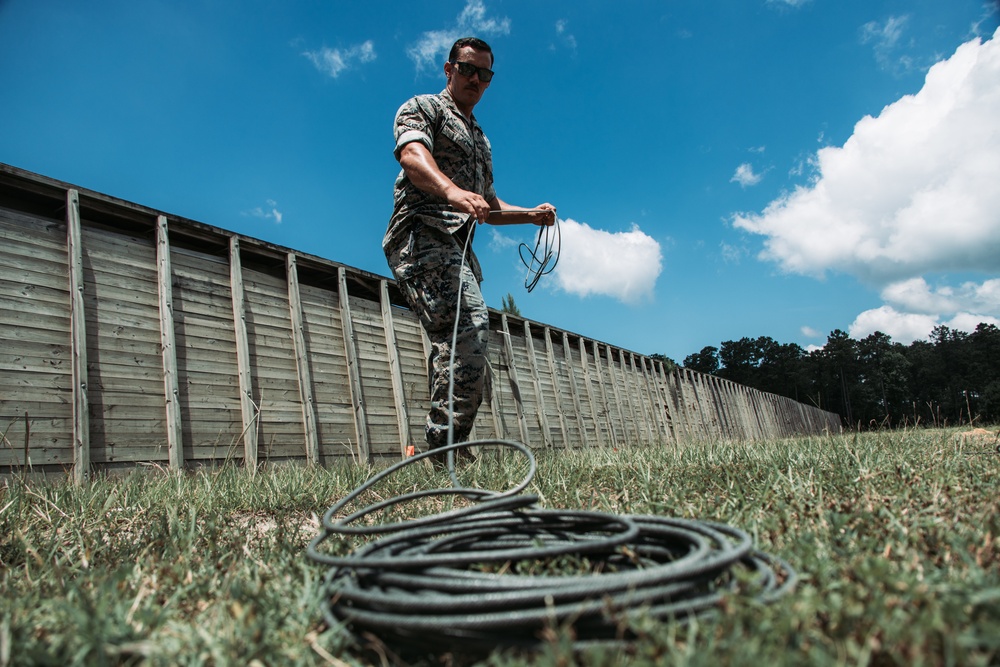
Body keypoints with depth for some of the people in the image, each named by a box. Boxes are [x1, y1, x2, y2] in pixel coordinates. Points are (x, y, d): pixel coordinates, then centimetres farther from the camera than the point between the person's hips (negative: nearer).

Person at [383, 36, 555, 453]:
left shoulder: (480, 140, 34)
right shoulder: (422, 108, 10)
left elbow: (489, 209, 36)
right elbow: (412, 155, -14)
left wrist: (532, 214, 17)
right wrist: (453, 190, -35)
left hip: (459, 246, 9)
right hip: (424, 234, -9)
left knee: (454, 343, 2)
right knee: (469, 324, -29)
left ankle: (439, 450, 6)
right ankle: (447, 448, -31)